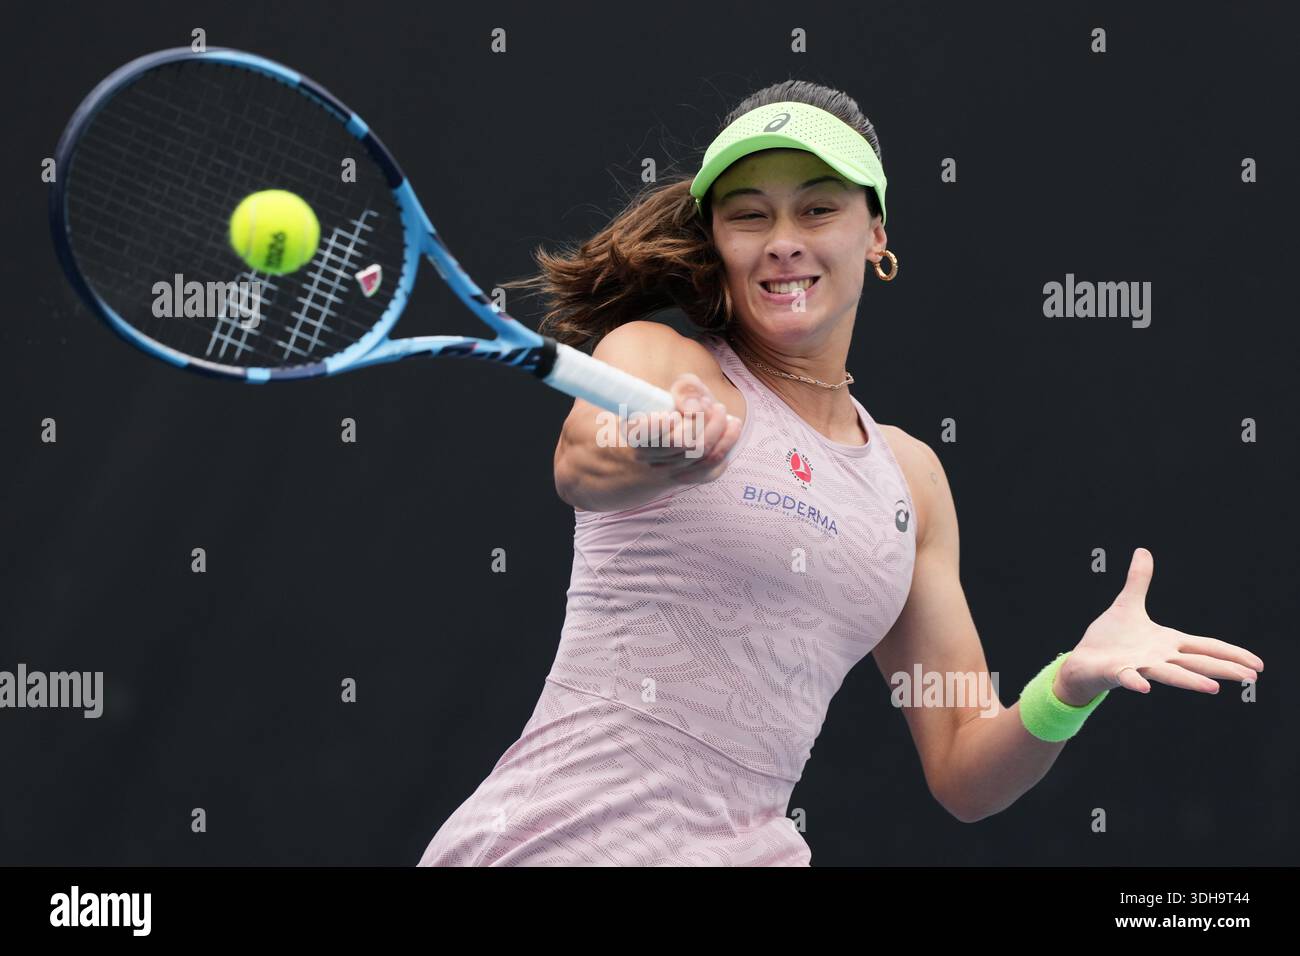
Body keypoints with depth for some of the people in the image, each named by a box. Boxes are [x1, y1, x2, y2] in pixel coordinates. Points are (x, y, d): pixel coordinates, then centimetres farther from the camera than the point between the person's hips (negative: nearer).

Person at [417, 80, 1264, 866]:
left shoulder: (910, 474, 12)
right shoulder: (651, 353, -1)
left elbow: (963, 774, 11)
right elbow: (581, 466, -25)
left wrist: (1070, 688, -7)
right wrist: (656, 457, -47)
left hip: (744, 846, 5)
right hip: (553, 836, -4)